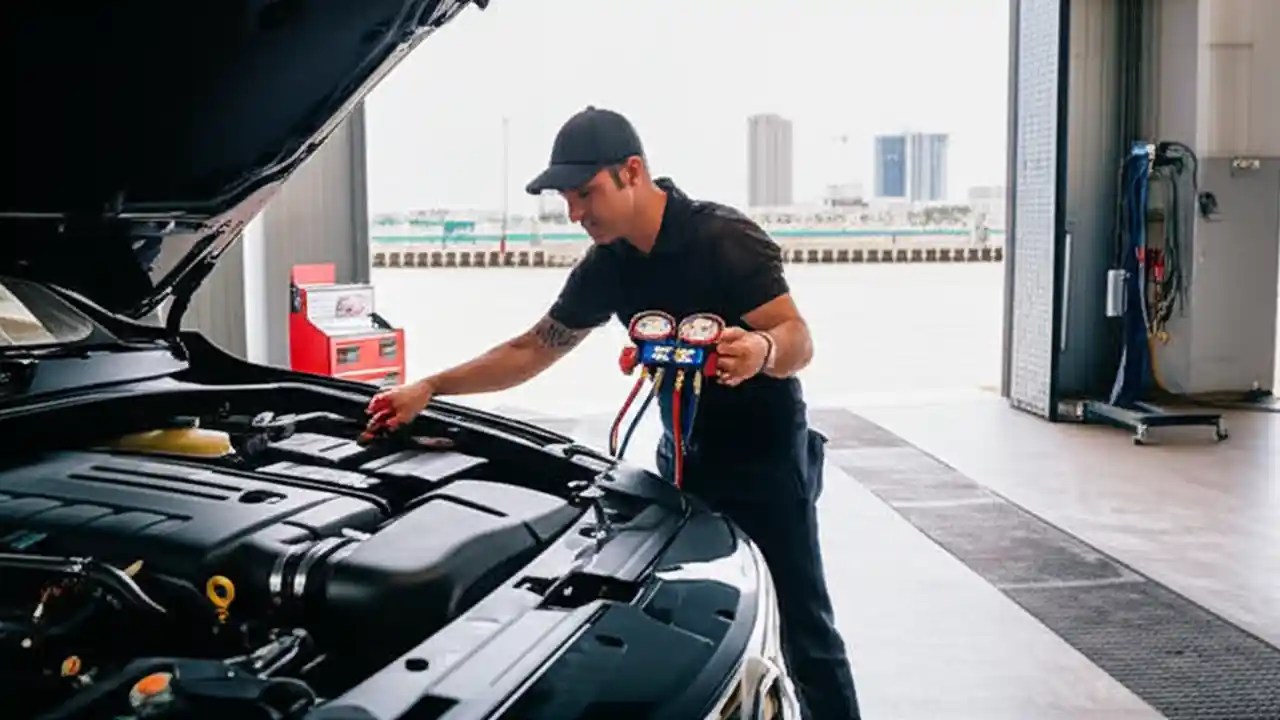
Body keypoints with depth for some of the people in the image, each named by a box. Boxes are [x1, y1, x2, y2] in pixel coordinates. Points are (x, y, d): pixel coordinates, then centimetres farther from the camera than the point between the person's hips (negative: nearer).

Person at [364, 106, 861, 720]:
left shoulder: (724, 239, -21)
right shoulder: (604, 268, 0)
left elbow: (799, 340, -23)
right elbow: (531, 350, 7)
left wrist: (761, 351, -47)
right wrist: (430, 389, -1)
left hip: (767, 460, -6)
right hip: (684, 458, 6)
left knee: (803, 632, 0)